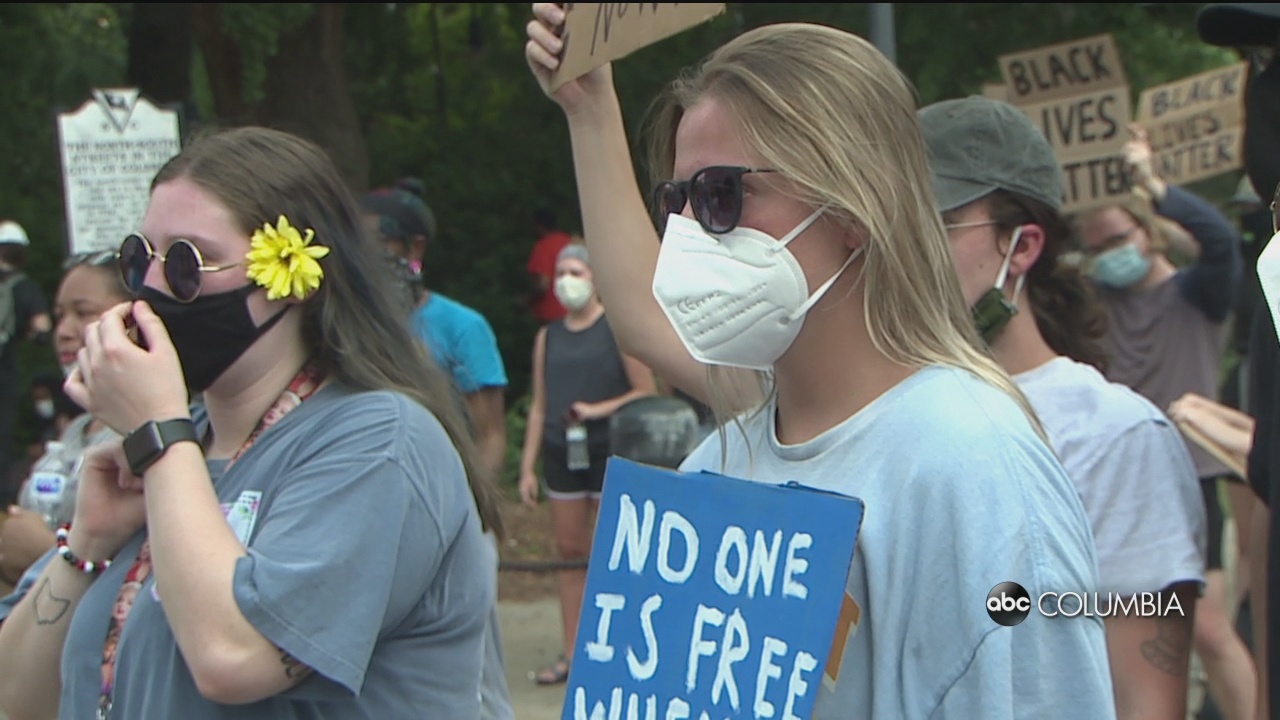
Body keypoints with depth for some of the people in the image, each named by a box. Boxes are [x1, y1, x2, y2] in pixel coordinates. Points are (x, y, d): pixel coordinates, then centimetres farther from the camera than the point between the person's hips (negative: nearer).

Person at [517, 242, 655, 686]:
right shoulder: (549, 337, 13)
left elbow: (646, 392, -4)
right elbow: (539, 405, 13)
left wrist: (600, 409, -15)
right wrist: (527, 467, 9)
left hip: (609, 452, -5)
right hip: (561, 454, 5)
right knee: (570, 552, 6)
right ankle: (572, 653, 10)